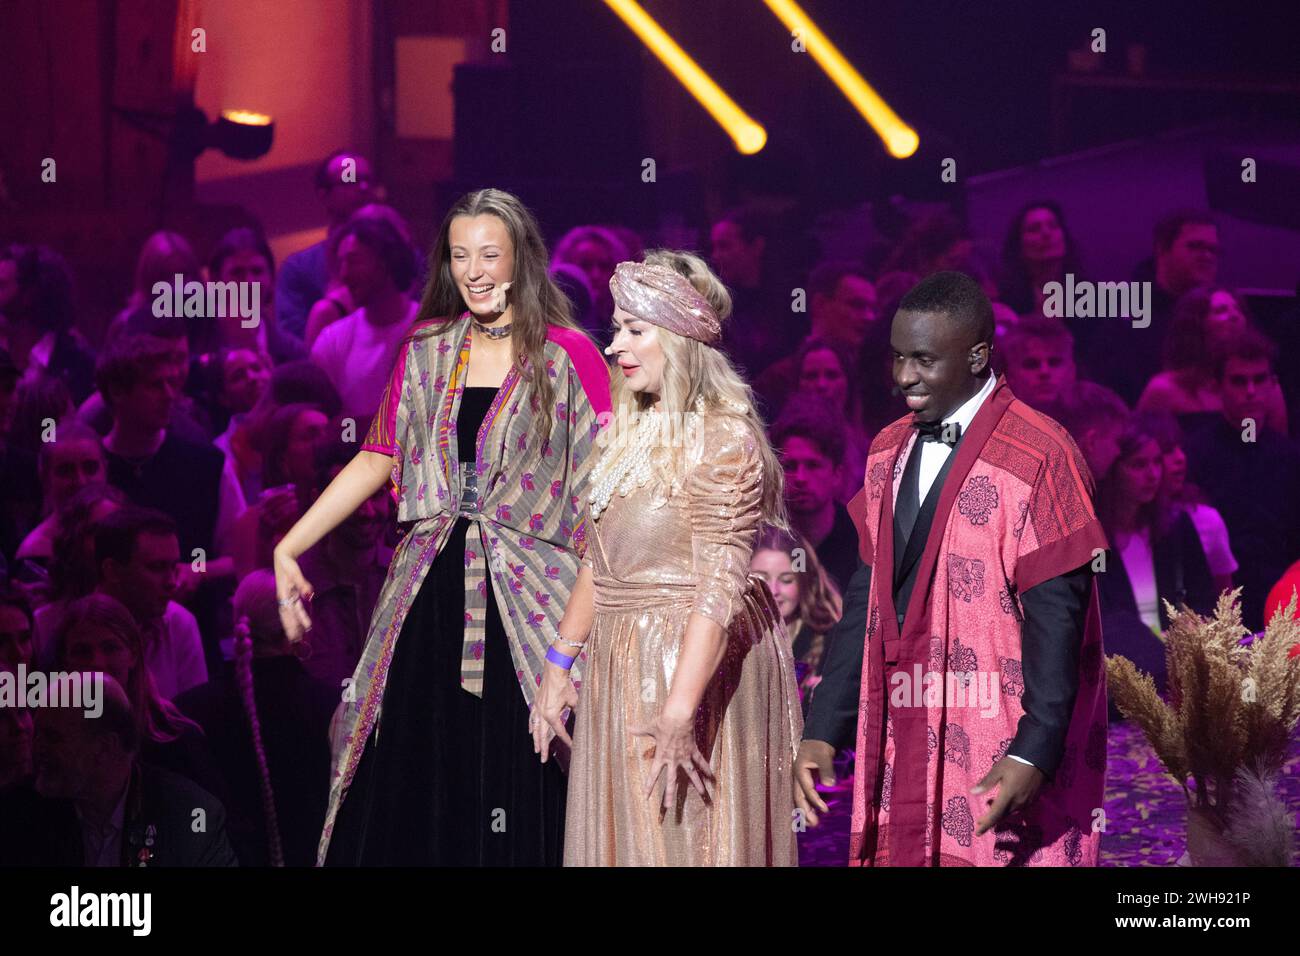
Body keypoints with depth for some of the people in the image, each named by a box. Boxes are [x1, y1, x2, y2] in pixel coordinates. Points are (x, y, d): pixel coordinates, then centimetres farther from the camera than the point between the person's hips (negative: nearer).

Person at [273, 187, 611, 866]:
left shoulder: (567, 357, -2)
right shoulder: (425, 352, 12)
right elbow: (376, 460, 16)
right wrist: (288, 548, 9)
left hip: (528, 600, -4)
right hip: (431, 600, 4)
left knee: (516, 793, -4)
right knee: (414, 789, 3)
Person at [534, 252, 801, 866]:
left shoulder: (723, 441, -15)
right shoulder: (634, 431, 11)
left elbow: (719, 588, -23)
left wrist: (678, 713, -29)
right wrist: (559, 664, 15)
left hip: (693, 666, -8)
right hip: (623, 666, 8)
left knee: (684, 840, -2)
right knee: (624, 838, 11)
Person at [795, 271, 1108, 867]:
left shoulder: (1038, 455, -10)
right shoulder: (889, 453, 12)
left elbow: (1056, 613, -13)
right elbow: (868, 598, 13)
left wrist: (1035, 751, -18)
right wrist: (824, 730, 7)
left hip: (998, 748, -6)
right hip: (900, 744, 6)